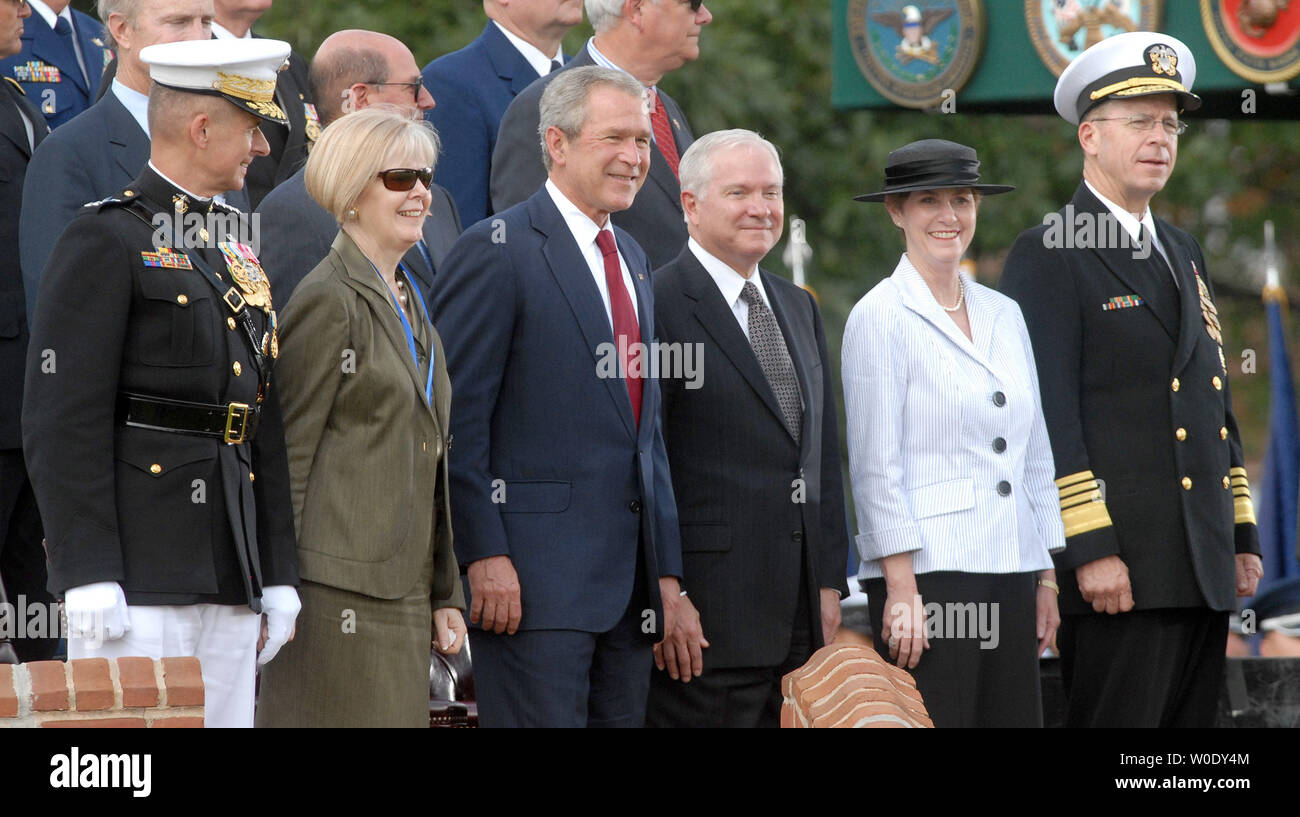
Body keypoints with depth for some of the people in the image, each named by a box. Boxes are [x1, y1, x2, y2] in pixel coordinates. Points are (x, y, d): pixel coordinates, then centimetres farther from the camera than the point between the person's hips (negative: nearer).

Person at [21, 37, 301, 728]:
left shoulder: (235, 250, 19)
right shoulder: (106, 243, -7)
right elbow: (63, 423, -13)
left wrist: (278, 579, 16)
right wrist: (89, 579, -19)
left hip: (229, 581, 8)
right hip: (136, 579, -8)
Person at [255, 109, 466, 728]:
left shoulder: (406, 301, 19)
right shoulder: (329, 301, -8)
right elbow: (288, 459, -11)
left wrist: (445, 594, 17)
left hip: (402, 592, 8)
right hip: (340, 590, -8)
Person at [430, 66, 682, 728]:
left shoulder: (629, 258, 19)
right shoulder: (497, 251, -6)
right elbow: (456, 417, -11)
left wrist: (665, 568, 15)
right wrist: (485, 555, -17)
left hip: (628, 579, 8)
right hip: (533, 574, -8)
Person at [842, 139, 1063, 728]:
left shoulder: (1003, 315, 16)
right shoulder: (880, 317, -3)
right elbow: (874, 467, -8)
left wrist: (1047, 578, 13)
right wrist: (901, 588, -14)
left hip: (1011, 570, 6)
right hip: (927, 570, -6)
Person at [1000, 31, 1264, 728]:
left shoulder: (1182, 253, 22)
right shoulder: (1046, 258, -4)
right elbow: (1048, 415, -12)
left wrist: (1243, 536, 17)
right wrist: (1091, 549, -19)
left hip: (1204, 564, 8)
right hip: (1116, 564, -8)